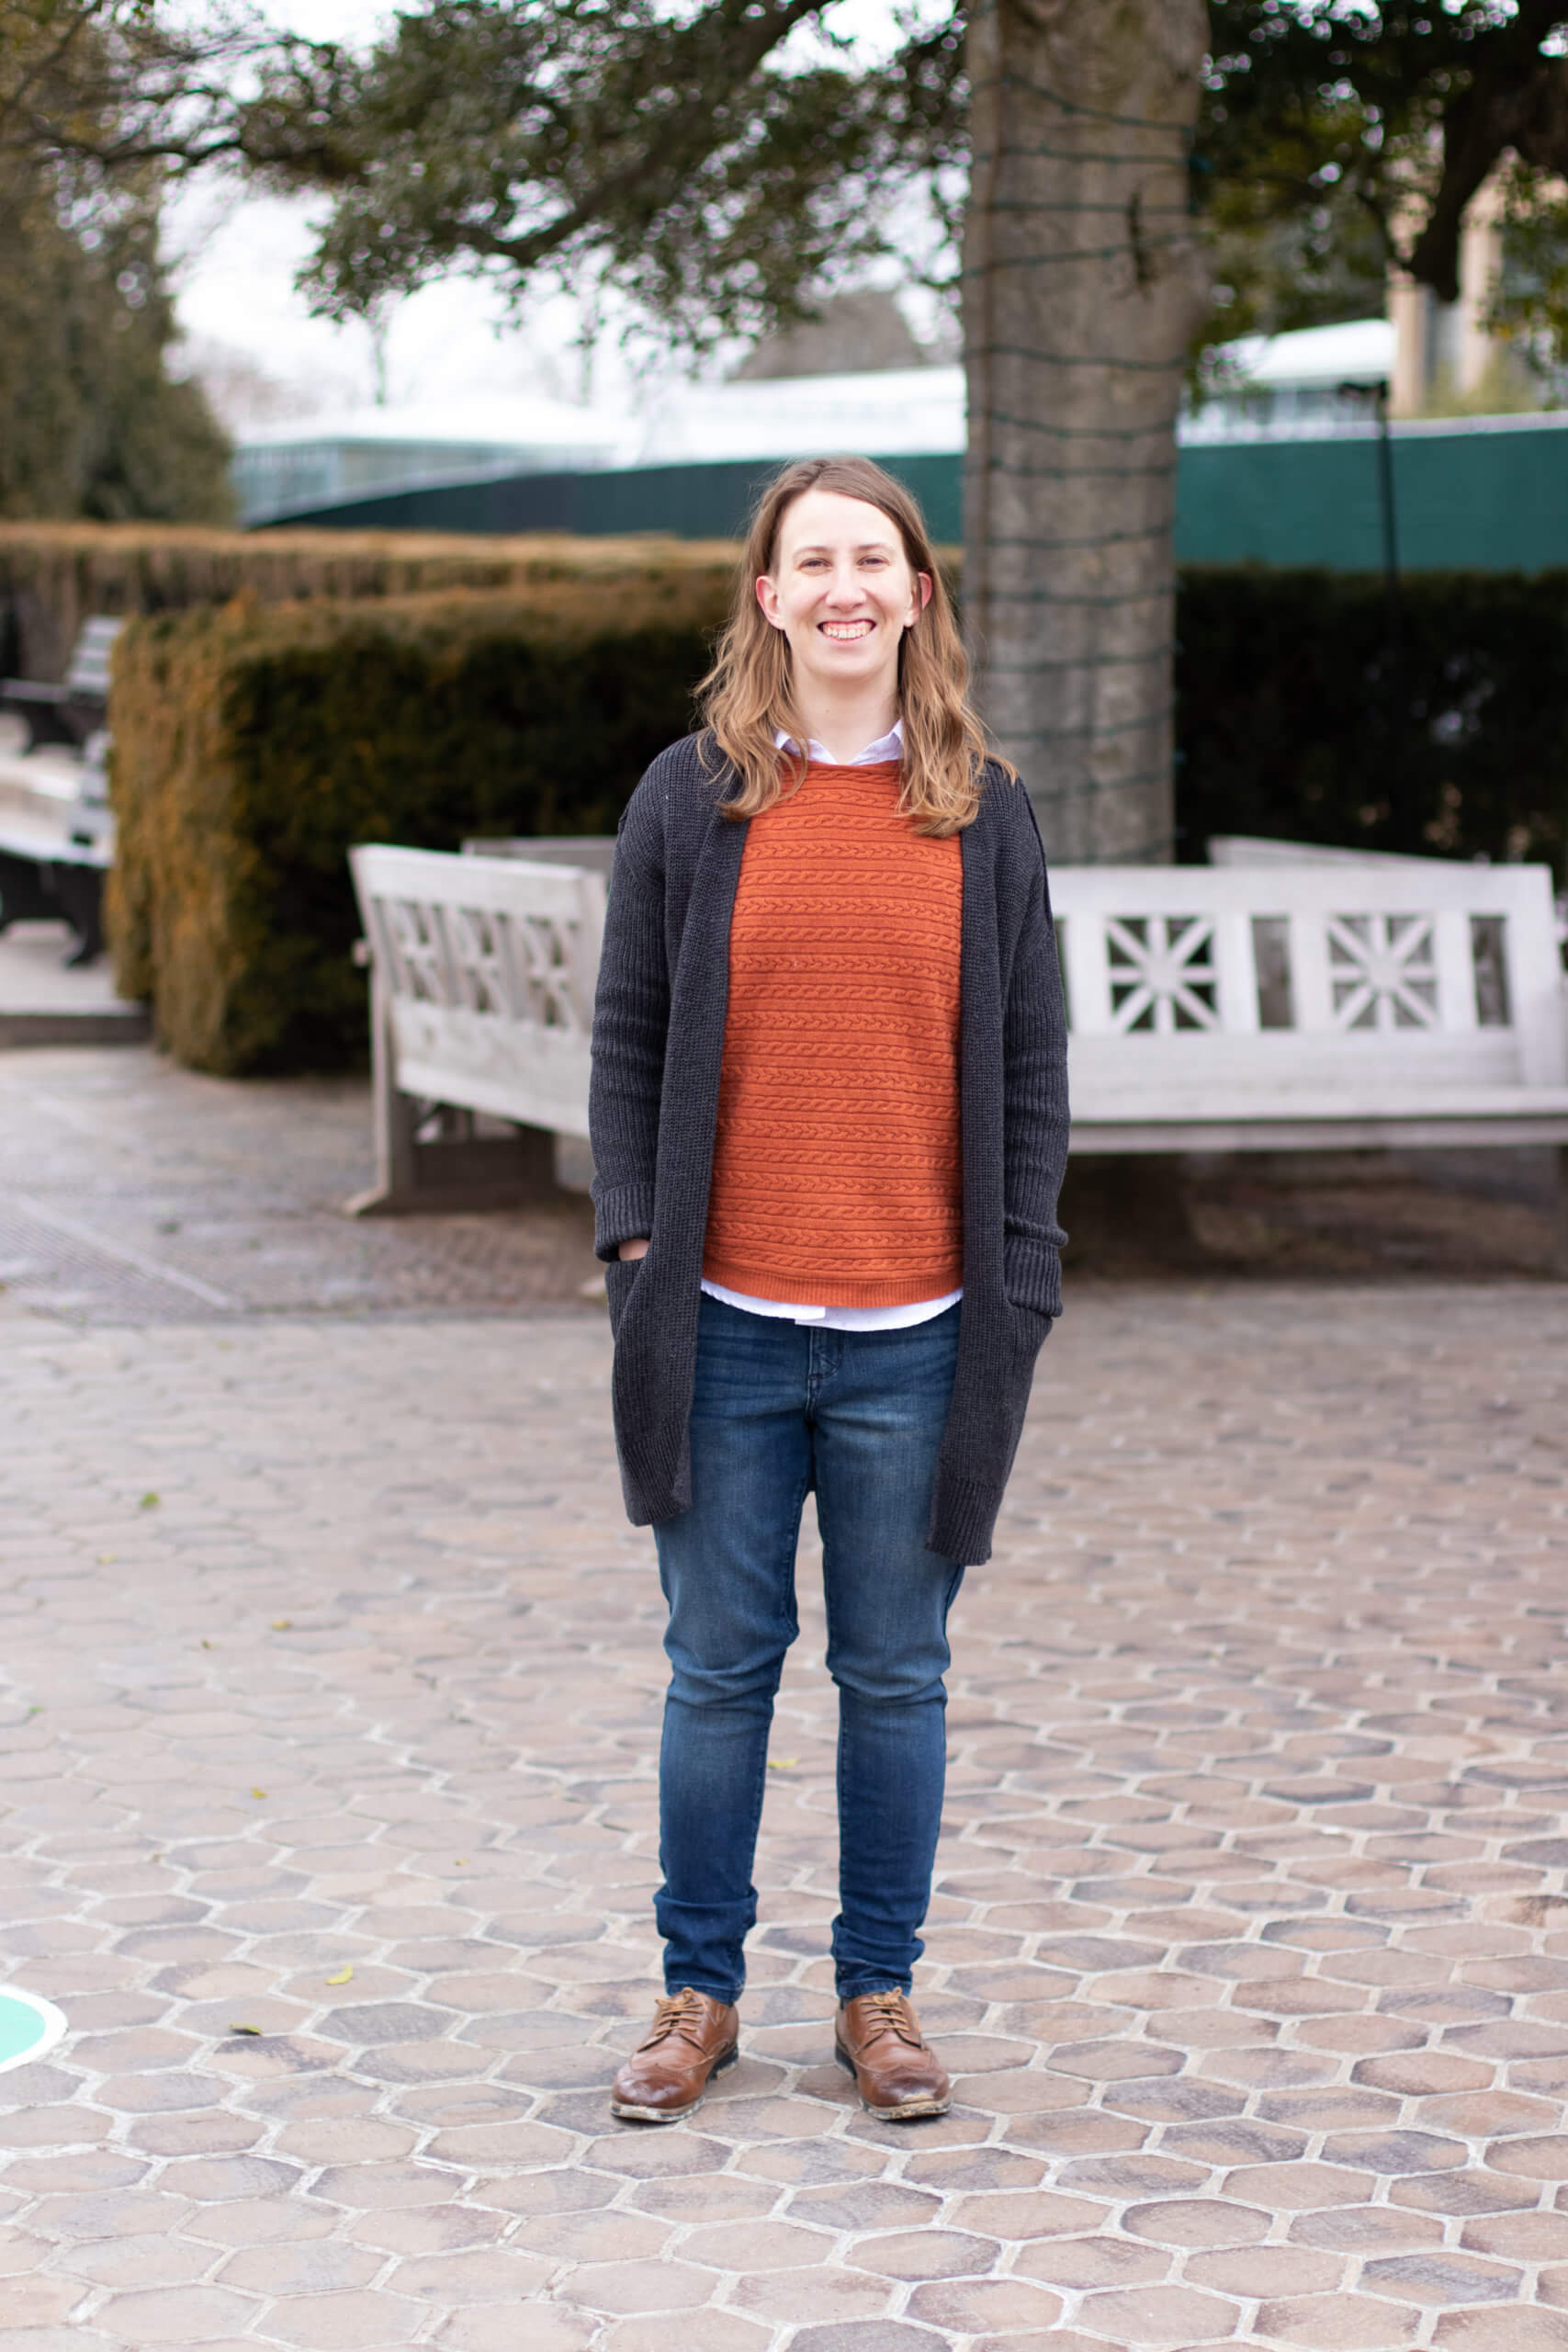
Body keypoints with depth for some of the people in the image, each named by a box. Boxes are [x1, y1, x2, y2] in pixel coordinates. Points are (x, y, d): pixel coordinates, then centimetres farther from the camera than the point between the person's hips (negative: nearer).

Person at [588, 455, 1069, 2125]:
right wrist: (635, 1238, -3)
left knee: (897, 1678, 8)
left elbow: (1029, 1065, 7)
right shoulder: (690, 800, 3)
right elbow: (629, 1036, 6)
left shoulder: (984, 813, 6)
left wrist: (1017, 1282, 1)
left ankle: (879, 1992, 21)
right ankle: (700, 1988, 21)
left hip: (917, 1332, 1)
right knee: (720, 1669, 8)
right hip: (727, 1324, 0)